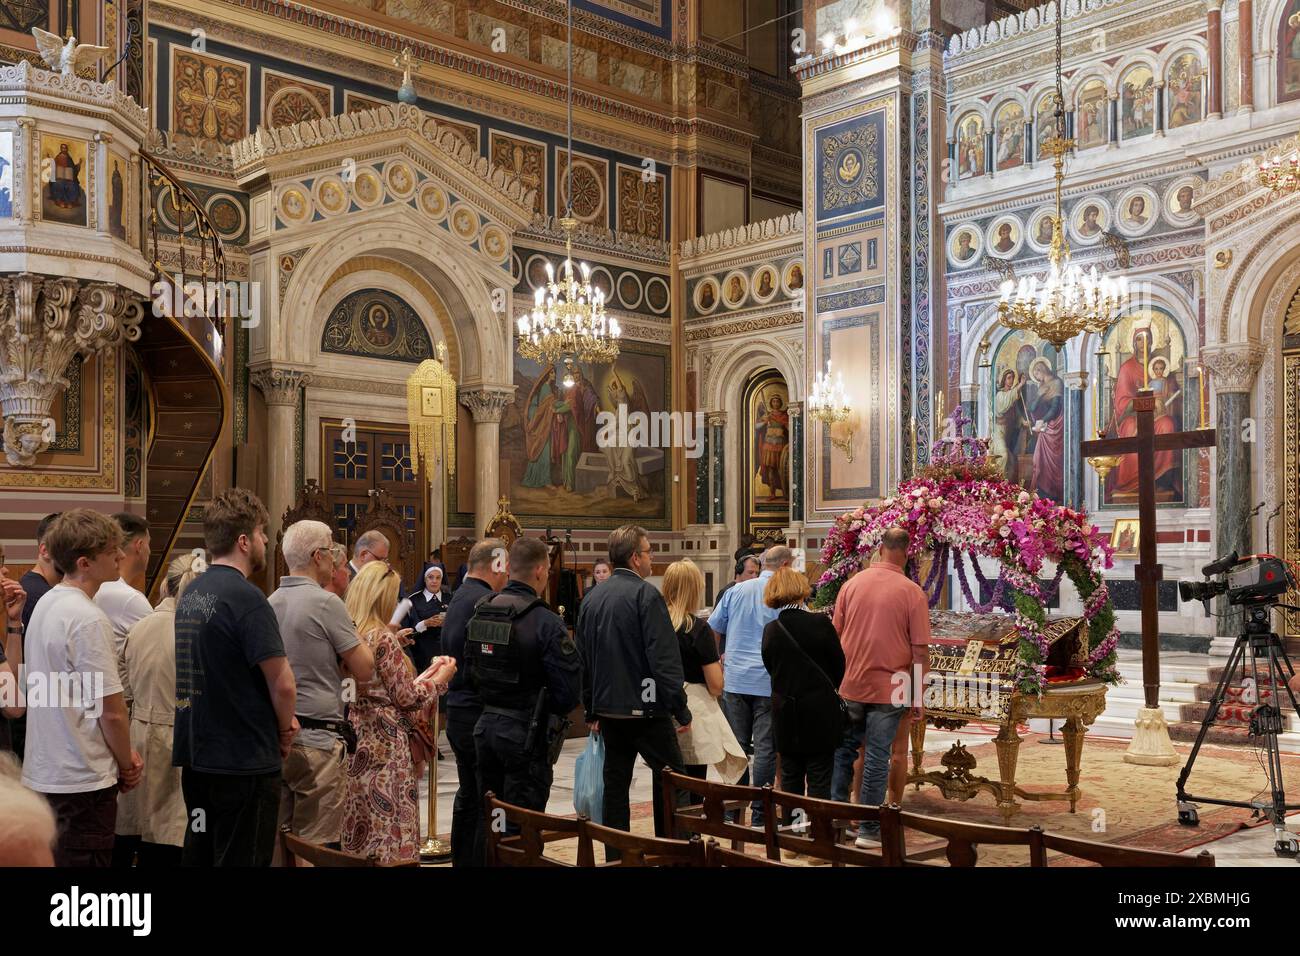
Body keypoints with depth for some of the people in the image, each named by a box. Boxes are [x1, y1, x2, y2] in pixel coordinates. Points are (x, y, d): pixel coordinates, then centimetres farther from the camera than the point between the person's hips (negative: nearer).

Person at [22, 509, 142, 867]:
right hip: (82, 779, -9)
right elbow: (112, 710, -19)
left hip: (43, 771, 9)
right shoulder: (88, 619, -20)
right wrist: (127, 763, -5)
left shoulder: (46, 604, 8)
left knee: (55, 856, 18)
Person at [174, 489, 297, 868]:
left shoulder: (191, 593, 8)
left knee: (199, 855, 17)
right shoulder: (246, 598, -19)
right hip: (245, 762, -8)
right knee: (241, 859, 2)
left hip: (196, 756, 9)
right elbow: (283, 684, -21)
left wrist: (279, 720, 9)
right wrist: (285, 729, -1)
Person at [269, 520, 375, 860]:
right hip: (314, 739, -7)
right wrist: (354, 631, 5)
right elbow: (364, 670, -9)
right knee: (316, 845, -1)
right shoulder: (326, 603, -12)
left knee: (275, 840, 13)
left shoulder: (270, 603, 8)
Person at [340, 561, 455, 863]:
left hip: (358, 741, 8)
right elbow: (406, 698, -13)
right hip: (387, 745, -8)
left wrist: (423, 676, 19)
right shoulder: (383, 639, -16)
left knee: (362, 827, 14)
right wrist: (439, 680, 2)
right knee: (391, 828, -1)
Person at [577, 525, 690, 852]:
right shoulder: (645, 594, -13)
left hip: (608, 710, 7)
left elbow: (583, 661, 14)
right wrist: (681, 709, -12)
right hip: (644, 708, -7)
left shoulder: (592, 598, 9)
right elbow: (664, 658, -18)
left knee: (615, 784, 11)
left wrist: (591, 711, 21)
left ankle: (615, 856, 15)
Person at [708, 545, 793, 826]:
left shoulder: (736, 591, 8)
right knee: (765, 748, 2)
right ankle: (760, 814, 4)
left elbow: (712, 629, 12)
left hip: (735, 679, 4)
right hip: (769, 682, -4)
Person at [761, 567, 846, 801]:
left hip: (785, 713, 3)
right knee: (819, 780, 4)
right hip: (820, 714, -3)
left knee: (790, 778, 14)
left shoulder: (770, 630, -4)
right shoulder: (820, 623, -13)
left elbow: (771, 668, 6)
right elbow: (839, 665, -3)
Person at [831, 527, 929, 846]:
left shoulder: (851, 584, 1)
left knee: (844, 750, 16)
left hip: (850, 686, 3)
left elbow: (835, 636, 8)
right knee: (877, 757, 5)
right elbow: (920, 651, -7)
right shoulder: (913, 593, -8)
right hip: (888, 689, -2)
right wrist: (918, 698, 1)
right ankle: (869, 829, 11)